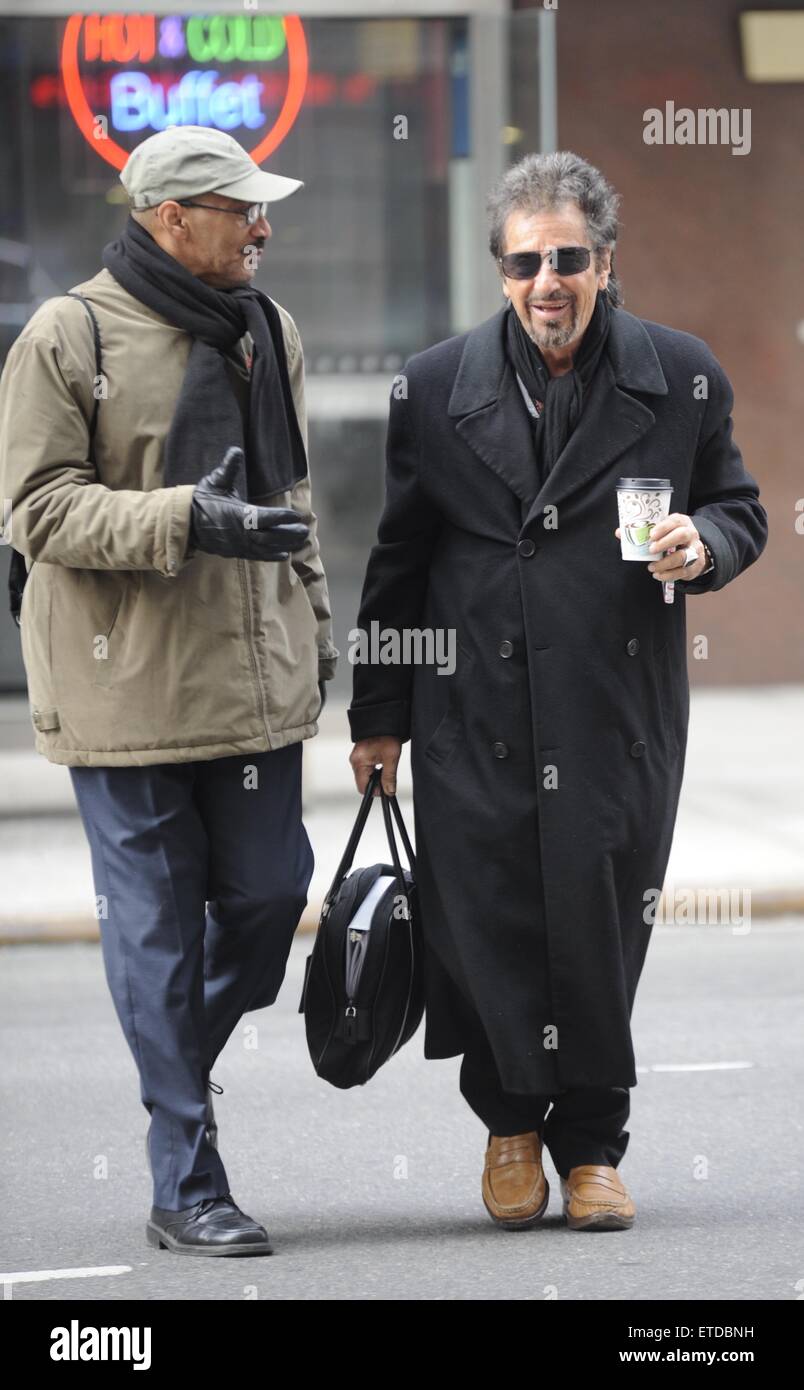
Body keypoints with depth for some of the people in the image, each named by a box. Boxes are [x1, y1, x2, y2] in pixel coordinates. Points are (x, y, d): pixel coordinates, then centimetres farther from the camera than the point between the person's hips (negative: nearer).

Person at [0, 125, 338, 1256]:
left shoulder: (267, 333, 12)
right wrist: (187, 521, -23)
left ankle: (173, 1073, 32)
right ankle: (186, 1185, 6)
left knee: (269, 889, 5)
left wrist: (315, 626, 20)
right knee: (156, 927, 0)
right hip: (127, 686, -6)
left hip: (256, 680, 6)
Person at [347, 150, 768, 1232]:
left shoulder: (681, 377, 3)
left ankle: (591, 1143, 19)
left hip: (622, 717, 0)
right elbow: (398, 563, 9)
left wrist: (705, 546, -12)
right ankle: (511, 1119, 24)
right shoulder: (436, 387, 3)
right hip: (478, 719, 0)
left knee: (602, 929, 2)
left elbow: (739, 511, 13)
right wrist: (379, 716, 10)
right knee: (484, 924, -1)